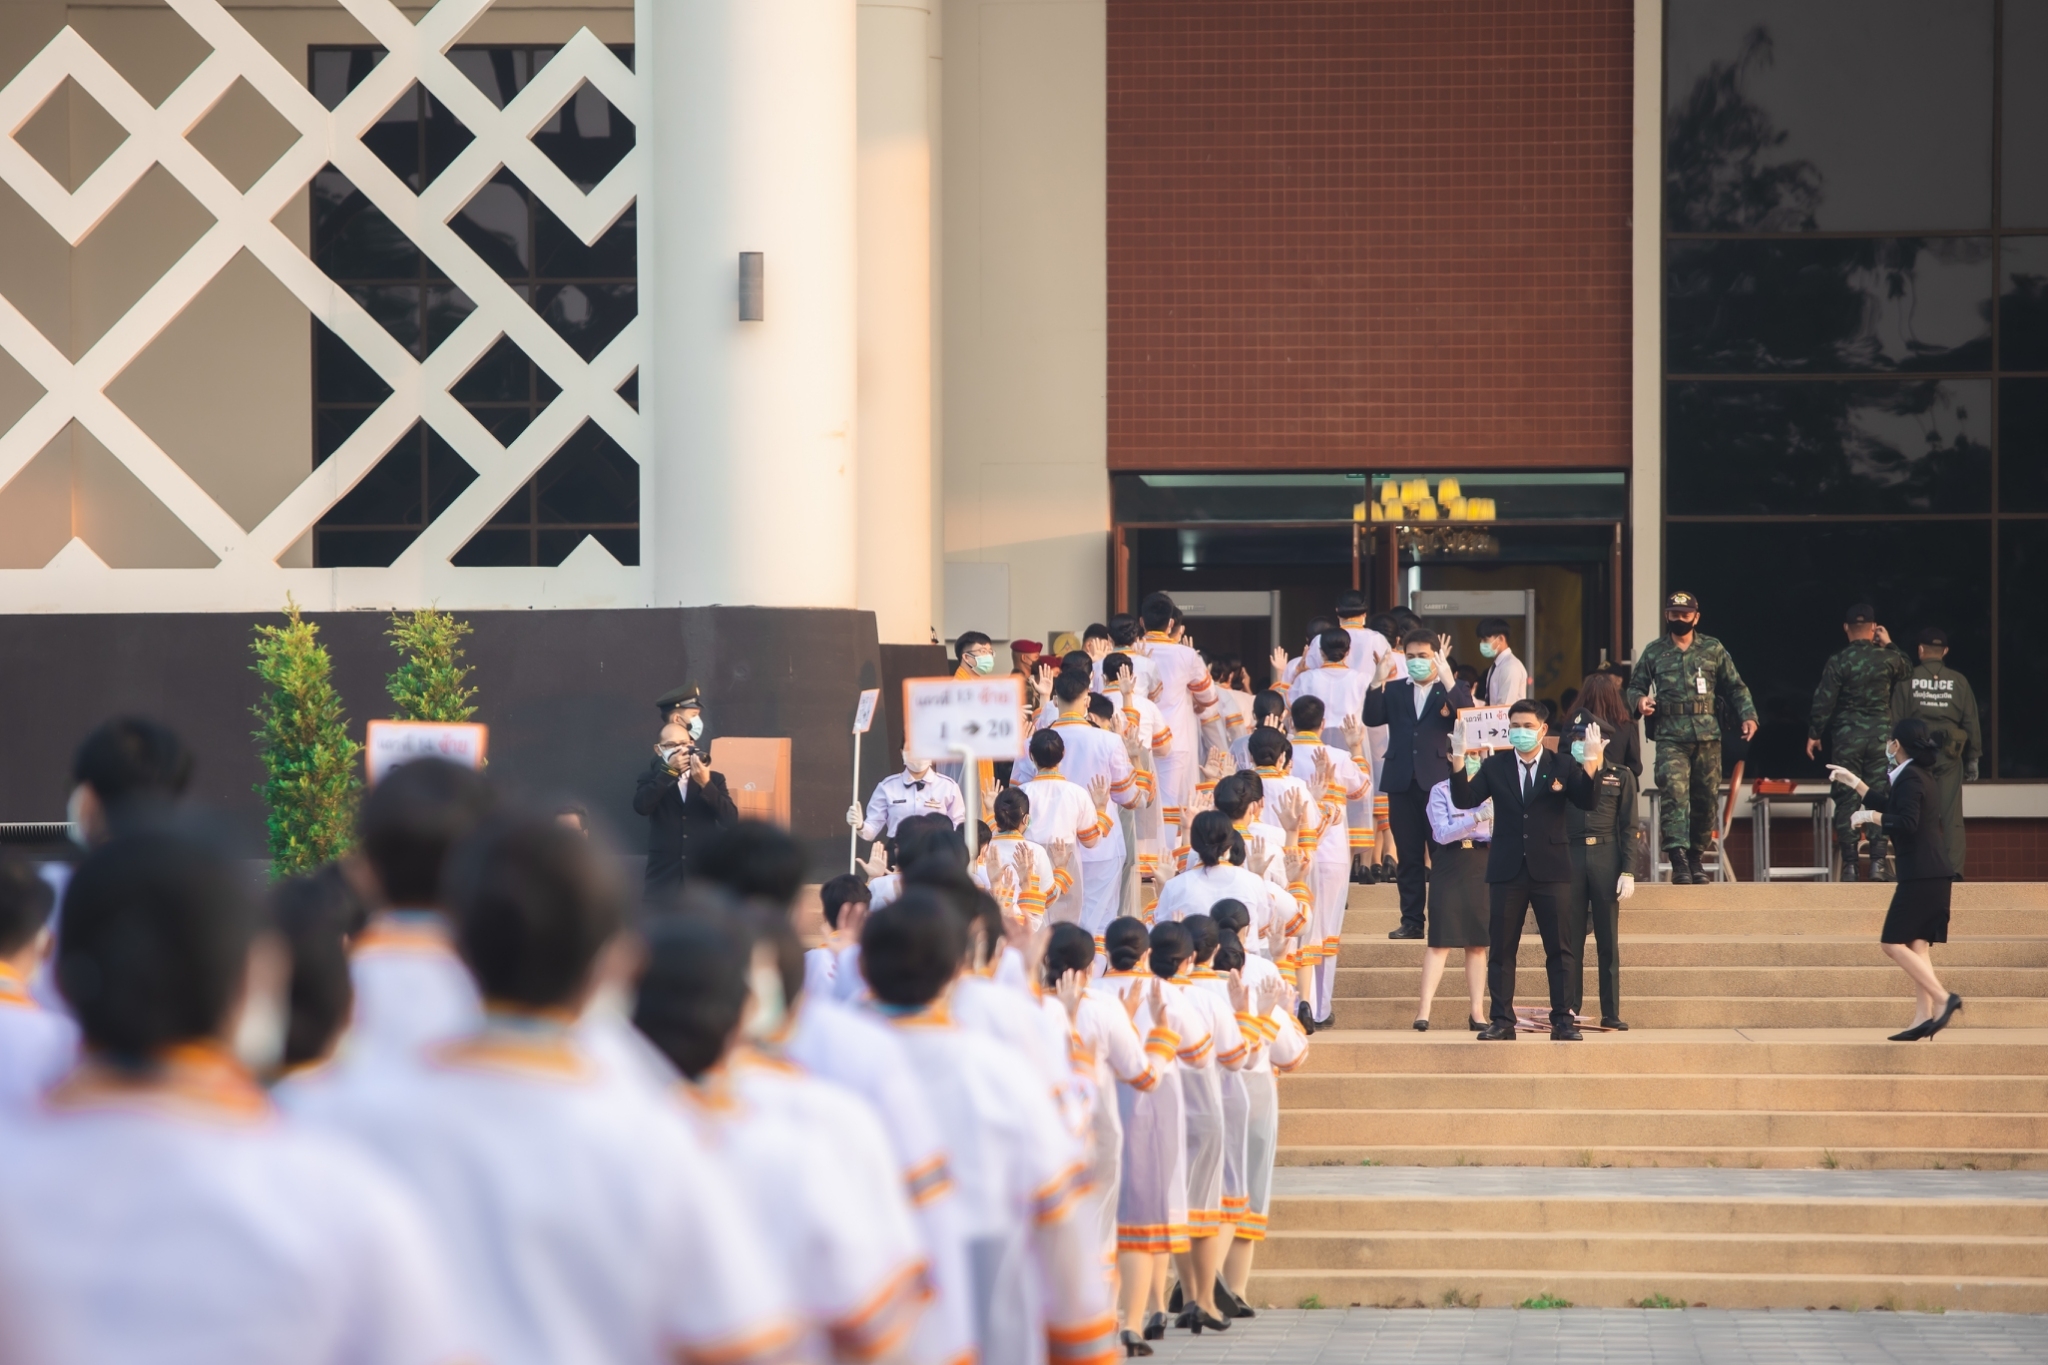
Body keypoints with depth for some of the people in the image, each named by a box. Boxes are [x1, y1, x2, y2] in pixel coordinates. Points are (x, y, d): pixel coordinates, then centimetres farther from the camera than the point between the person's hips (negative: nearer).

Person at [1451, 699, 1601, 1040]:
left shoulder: (1561, 767, 2)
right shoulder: (1494, 767, 6)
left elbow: (1588, 803, -7)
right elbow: (1464, 801, -3)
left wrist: (1590, 767, -23)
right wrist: (1460, 766, -19)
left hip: (1550, 870, -1)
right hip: (1506, 871, 1)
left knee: (1559, 948, -1)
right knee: (1501, 948, 3)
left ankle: (1562, 1021, 2)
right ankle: (1502, 1021, 7)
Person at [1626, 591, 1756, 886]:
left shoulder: (1713, 649, 12)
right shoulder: (1653, 652, 11)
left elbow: (1736, 687, 15)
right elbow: (1635, 687, 16)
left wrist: (1748, 716, 1)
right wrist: (1639, 699, -7)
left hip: (1707, 736, 2)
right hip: (1670, 737, -2)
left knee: (1706, 799, 4)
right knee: (1674, 794, -17)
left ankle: (1695, 857, 19)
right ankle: (1679, 861, -24)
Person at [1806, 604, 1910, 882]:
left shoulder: (1838, 660, -7)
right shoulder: (1887, 657, -1)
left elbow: (1824, 700, -7)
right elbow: (1907, 671, 22)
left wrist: (1814, 734, 2)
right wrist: (1889, 646, 25)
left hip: (1846, 736, -1)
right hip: (1880, 735, 1)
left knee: (1846, 800, 2)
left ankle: (1849, 866, -1)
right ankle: (1877, 863, -4)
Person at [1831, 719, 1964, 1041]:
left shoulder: (1910, 778, -12)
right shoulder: (1920, 776, 19)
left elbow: (1906, 823, -23)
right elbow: (1891, 808, 32)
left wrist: (1869, 816, -12)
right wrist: (1853, 782, 35)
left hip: (1921, 875, -10)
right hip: (1934, 874, 10)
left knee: (1894, 943, -8)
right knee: (1917, 945, 7)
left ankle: (1942, 999, -16)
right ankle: (1924, 1017, 2)